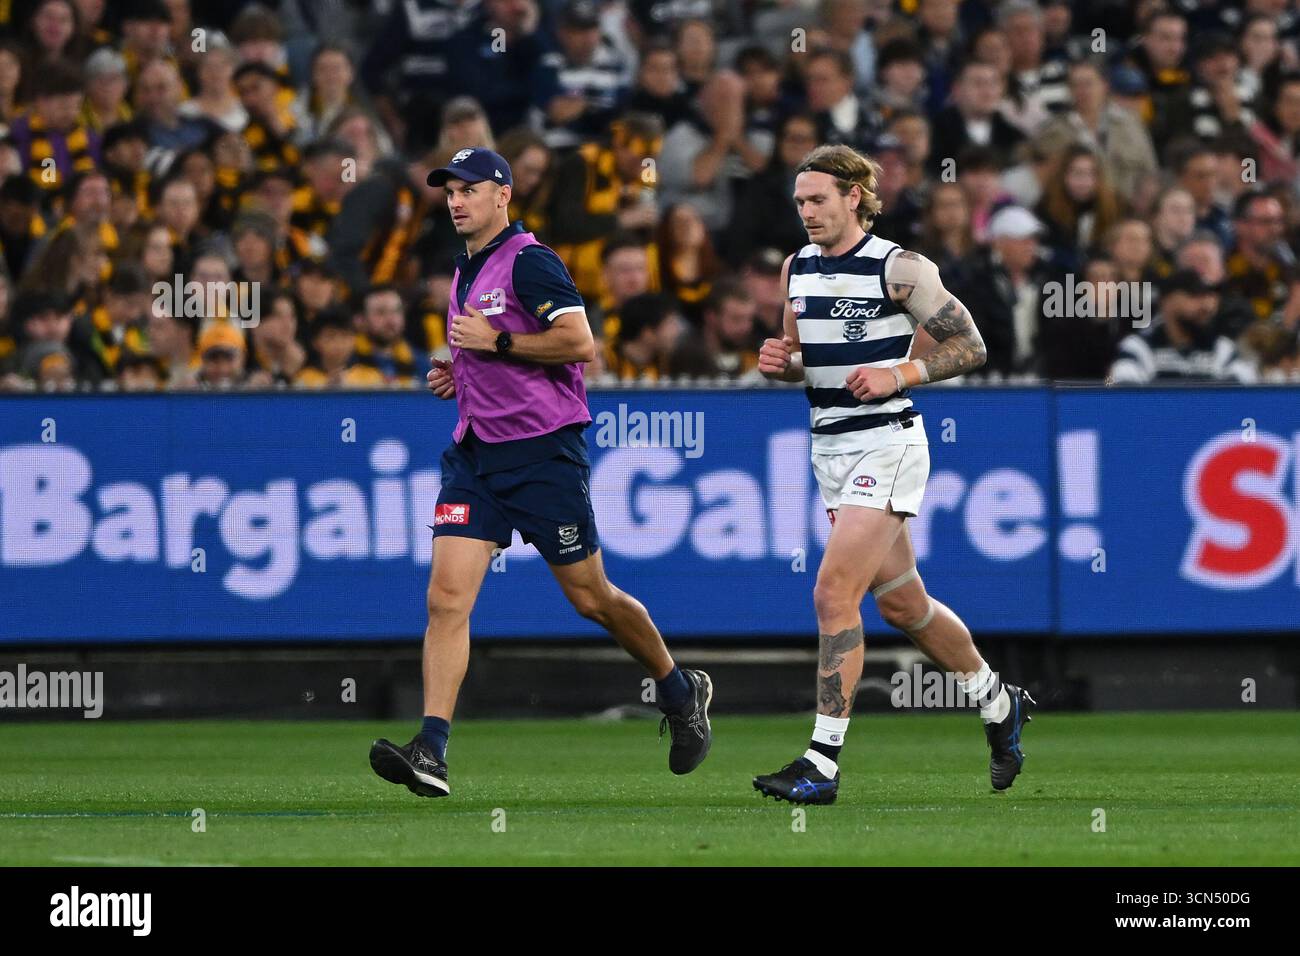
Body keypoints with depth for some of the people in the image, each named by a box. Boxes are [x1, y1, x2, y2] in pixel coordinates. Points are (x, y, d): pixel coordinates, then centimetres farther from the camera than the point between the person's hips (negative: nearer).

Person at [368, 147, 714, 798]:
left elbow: (579, 342, -21)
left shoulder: (529, 261, -10)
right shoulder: (465, 273, 16)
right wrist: (457, 375, 11)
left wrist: (496, 341, -18)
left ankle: (680, 693, 28)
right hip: (476, 452, 7)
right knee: (446, 597, -10)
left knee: (591, 597, 4)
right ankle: (430, 753, -17)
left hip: (544, 452, -7)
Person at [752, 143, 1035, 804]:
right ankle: (998, 704, 37)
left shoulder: (898, 269, -11)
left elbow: (970, 345, -8)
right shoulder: (798, 267, 9)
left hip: (885, 445, -8)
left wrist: (899, 374, -20)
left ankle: (822, 762, -16)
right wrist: (781, 362, -2)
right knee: (902, 605, 16)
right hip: (830, 449, 8)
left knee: (834, 594, -17)